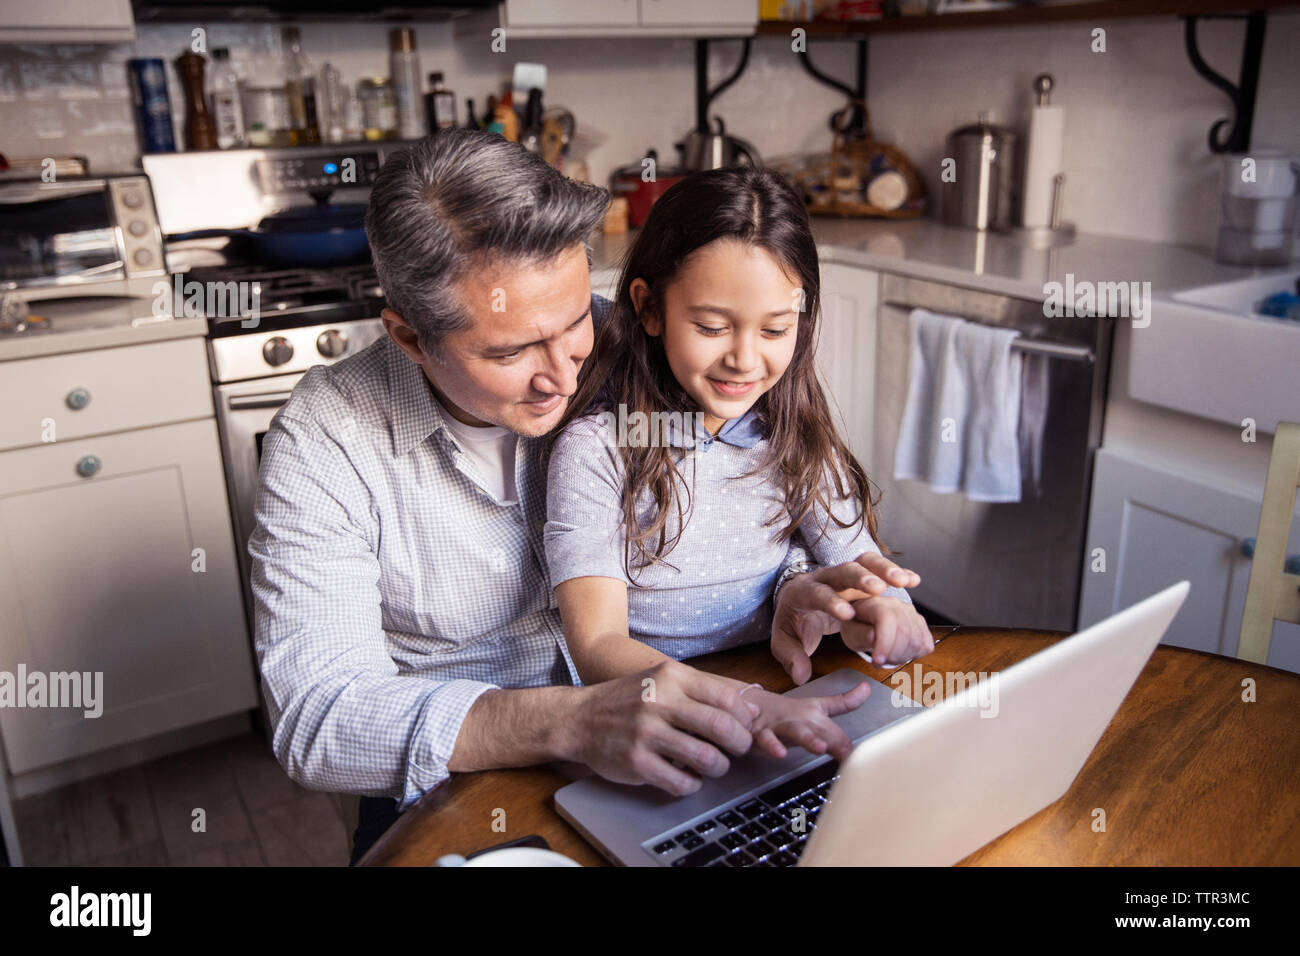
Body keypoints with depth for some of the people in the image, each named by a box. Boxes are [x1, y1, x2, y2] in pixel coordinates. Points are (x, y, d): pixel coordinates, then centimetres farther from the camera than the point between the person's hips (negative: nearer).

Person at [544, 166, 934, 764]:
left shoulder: (794, 436, 1)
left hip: (774, 703, 4)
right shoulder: (596, 446, -14)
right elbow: (597, 643, -21)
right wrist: (740, 702, -38)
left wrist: (885, 610, -21)